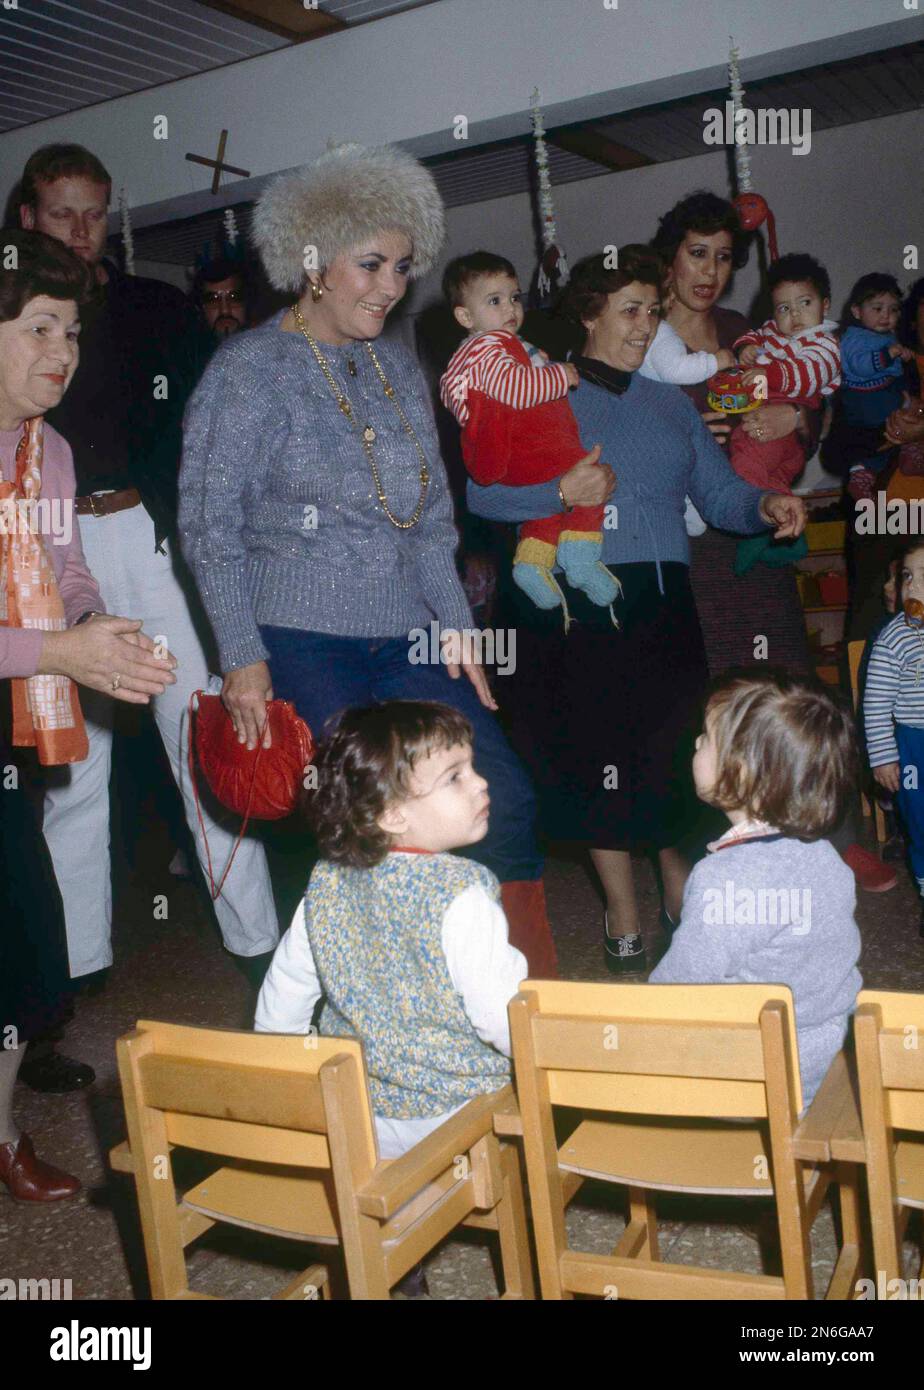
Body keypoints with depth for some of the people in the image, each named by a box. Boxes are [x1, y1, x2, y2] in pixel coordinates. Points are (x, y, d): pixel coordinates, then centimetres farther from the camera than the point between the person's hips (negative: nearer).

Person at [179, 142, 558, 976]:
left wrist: (457, 626, 9)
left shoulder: (399, 368, 15)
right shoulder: (249, 370, -2)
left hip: (407, 643, 6)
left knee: (505, 800, -2)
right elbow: (210, 527, -6)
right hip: (301, 647, -5)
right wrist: (244, 658, -12)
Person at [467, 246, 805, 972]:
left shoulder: (671, 403, 19)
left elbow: (719, 491, 10)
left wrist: (765, 505, -10)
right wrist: (563, 492, -20)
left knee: (672, 748, 5)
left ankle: (677, 878, 30)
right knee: (601, 753, 1)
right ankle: (623, 909, 17)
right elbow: (482, 492, -6)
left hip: (664, 598, 4)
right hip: (578, 604, -3)